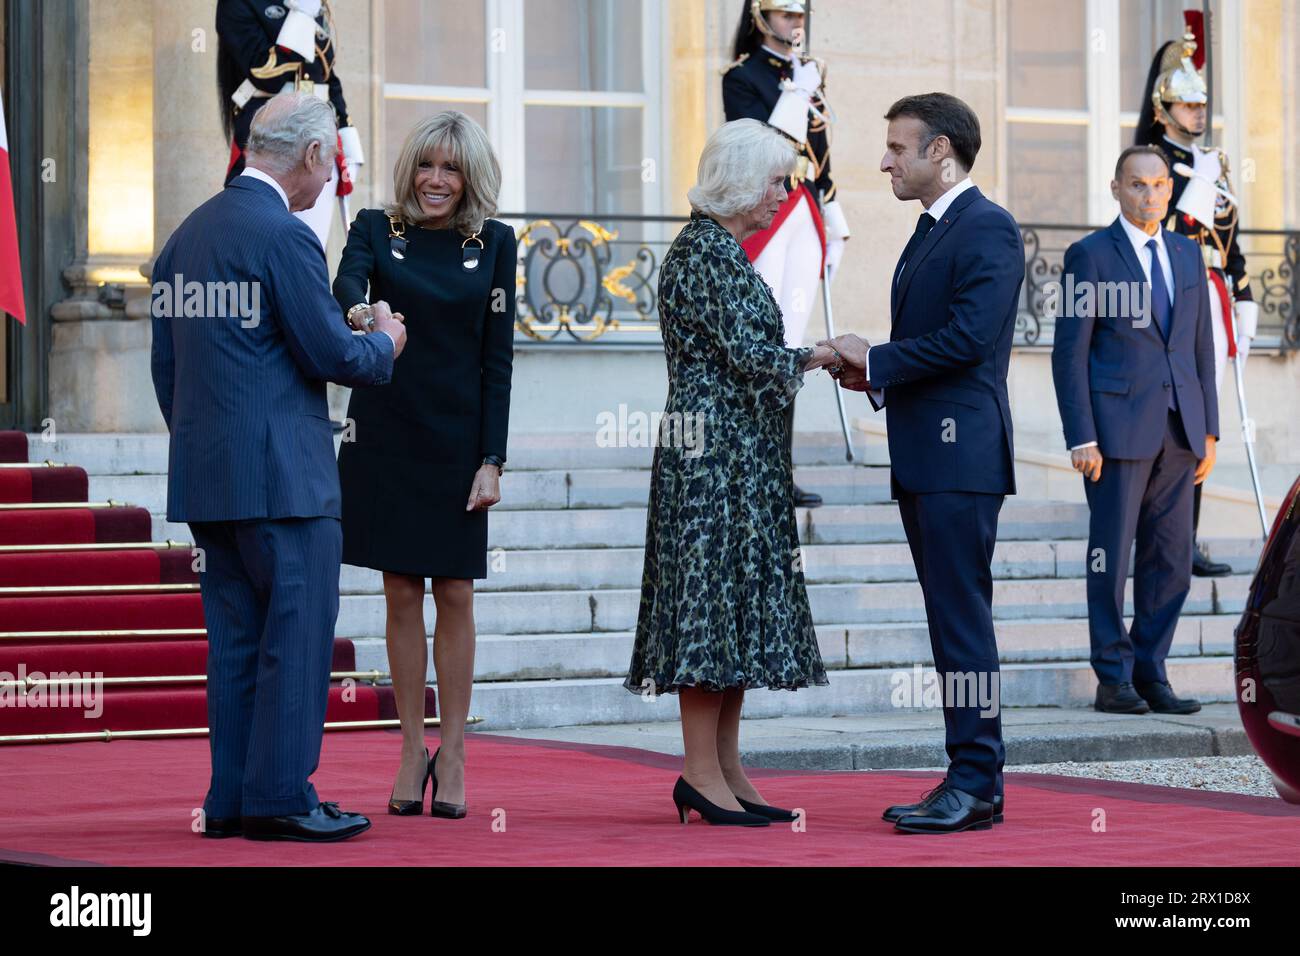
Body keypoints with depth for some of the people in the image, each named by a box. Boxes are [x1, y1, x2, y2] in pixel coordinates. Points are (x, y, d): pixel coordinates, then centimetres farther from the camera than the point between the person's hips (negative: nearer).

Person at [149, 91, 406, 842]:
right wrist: (386, 346, 7)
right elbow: (331, 353, -13)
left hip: (205, 471, 9)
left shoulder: (190, 232, 14)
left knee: (237, 639, 11)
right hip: (281, 472, -9)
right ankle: (281, 797, -4)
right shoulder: (283, 236, -13)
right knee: (298, 634, -3)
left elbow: (167, 362, 18)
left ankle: (232, 799, 13)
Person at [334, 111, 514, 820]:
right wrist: (364, 310, -44)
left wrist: (492, 460, -5)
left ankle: (452, 750, 9)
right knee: (402, 594, 4)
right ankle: (412, 749, 11)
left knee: (454, 594, 2)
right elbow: (346, 283, -19)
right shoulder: (376, 228, 2)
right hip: (385, 435, 0)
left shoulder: (494, 242, 2)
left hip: (457, 438, 0)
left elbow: (498, 357, 0)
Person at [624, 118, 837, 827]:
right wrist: (815, 357, -5)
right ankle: (702, 773, -6)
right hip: (716, 449, -10)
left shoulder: (723, 250, 18)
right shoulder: (706, 252, -13)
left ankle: (724, 772, 11)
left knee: (735, 599, 9)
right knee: (714, 591, -8)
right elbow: (747, 353, -18)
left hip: (740, 453, 10)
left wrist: (804, 360, 10)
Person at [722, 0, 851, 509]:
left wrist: (835, 230, 18)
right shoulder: (742, 77, -4)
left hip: (806, 219, 7)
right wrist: (798, 90, -15)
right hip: (764, 216, -7)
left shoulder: (810, 74, 17)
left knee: (789, 349, 5)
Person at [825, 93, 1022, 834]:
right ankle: (972, 782, 14)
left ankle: (976, 785, -7)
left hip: (961, 457, -10)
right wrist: (876, 378, 8)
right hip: (922, 460, 10)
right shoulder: (928, 234, 21)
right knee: (950, 619, 10)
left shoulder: (987, 230, -11)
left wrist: (876, 360, -11)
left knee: (963, 619, -9)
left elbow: (967, 337, -20)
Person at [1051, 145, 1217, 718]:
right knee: (1111, 554, -1)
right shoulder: (1090, 256, -2)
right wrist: (1081, 438, -11)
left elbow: (1200, 344, 17)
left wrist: (1209, 429, 11)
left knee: (1170, 558, 5)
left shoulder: (1187, 255, 14)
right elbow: (1070, 352, -5)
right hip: (1119, 427, -5)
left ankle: (1151, 675, 12)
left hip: (1177, 431, 5)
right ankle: (1113, 679, 5)